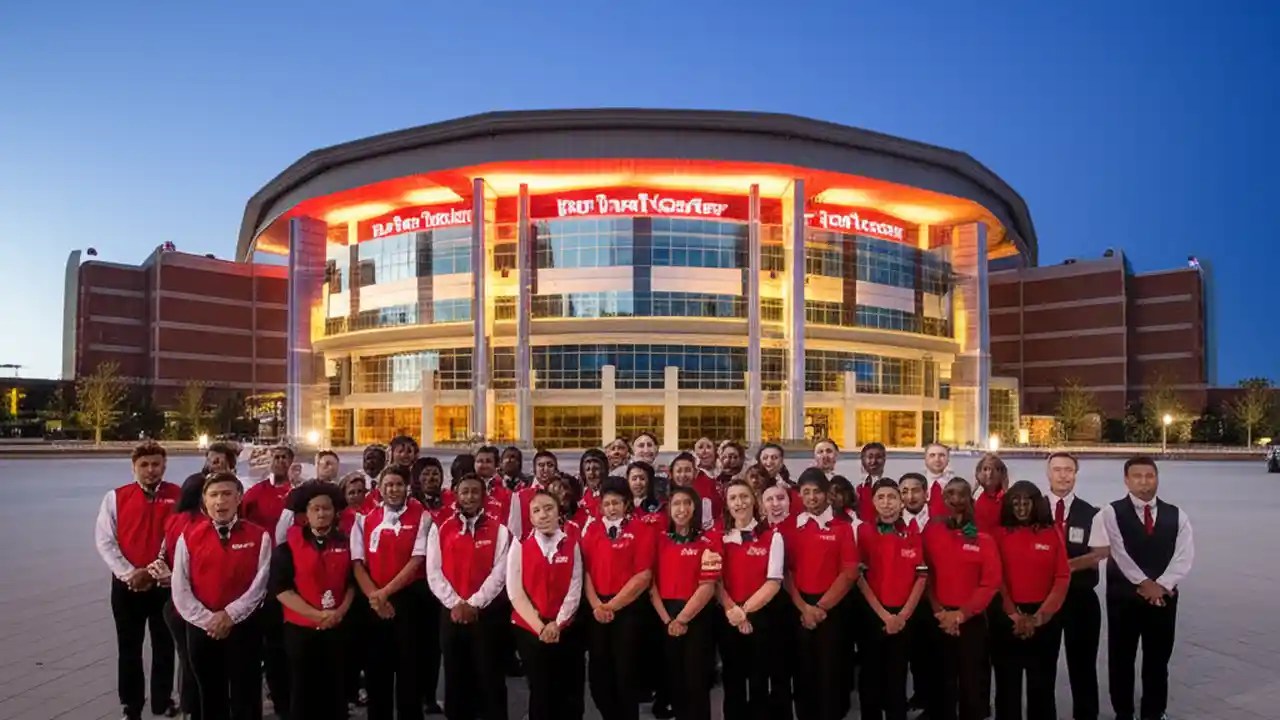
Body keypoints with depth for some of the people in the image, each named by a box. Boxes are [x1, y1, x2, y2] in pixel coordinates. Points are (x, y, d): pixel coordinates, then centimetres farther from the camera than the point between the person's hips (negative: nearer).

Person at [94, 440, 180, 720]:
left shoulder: (178, 496, -5)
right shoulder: (116, 497, 0)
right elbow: (104, 541, -3)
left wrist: (154, 572, -14)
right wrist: (128, 573, -12)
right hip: (126, 585, 1)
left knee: (164, 645, 11)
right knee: (128, 647, 11)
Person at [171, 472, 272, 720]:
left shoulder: (259, 536, -4)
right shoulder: (189, 536, 0)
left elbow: (260, 584, -7)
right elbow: (180, 589, -3)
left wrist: (230, 615, -13)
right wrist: (207, 620, -11)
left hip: (244, 627, -2)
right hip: (201, 628, 2)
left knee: (245, 698, 5)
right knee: (209, 697, 16)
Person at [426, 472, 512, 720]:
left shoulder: (498, 529, -1)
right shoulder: (440, 529, 4)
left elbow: (500, 572, -8)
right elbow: (434, 572, -1)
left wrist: (475, 604, -13)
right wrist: (455, 603, -10)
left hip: (488, 613, -2)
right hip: (451, 613, 2)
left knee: (489, 676, 4)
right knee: (455, 676, 11)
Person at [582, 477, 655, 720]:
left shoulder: (641, 530, -4)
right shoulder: (591, 529, 8)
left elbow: (643, 576, -9)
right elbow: (585, 569, 3)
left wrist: (612, 605, -12)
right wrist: (596, 604, -10)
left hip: (627, 609, -3)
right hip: (597, 610, 4)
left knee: (625, 671, 4)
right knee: (598, 671, 9)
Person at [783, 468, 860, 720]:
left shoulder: (843, 528, 0)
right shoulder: (789, 528, 4)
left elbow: (849, 574, -6)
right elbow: (785, 572, 1)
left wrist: (821, 607, -10)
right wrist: (803, 607, -9)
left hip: (832, 609, -1)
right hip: (798, 609, 1)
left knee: (830, 670, 3)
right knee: (803, 670, 8)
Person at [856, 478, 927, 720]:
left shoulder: (913, 536, 2)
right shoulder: (863, 532, -4)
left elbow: (921, 578, 1)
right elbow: (859, 577, -7)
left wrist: (903, 615, -7)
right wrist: (883, 614, -11)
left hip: (903, 617, 1)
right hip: (870, 615, -1)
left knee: (897, 678, 9)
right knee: (870, 676, 7)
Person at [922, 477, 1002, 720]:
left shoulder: (984, 539, -1)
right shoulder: (931, 532, 1)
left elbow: (990, 583, -5)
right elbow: (924, 575, 1)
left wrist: (961, 614, -11)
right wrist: (939, 611, -9)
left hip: (972, 620, 0)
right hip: (937, 620, 1)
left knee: (971, 682, 4)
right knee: (942, 681, 7)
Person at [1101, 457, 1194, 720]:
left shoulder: (1176, 514, 6)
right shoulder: (1112, 512, -5)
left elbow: (1184, 556, -4)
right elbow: (1118, 552, -14)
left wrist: (1162, 584, -16)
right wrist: (1144, 583, -18)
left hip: (1164, 596, 3)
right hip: (1124, 596, -2)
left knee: (1157, 660, 12)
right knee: (1121, 659, 7)